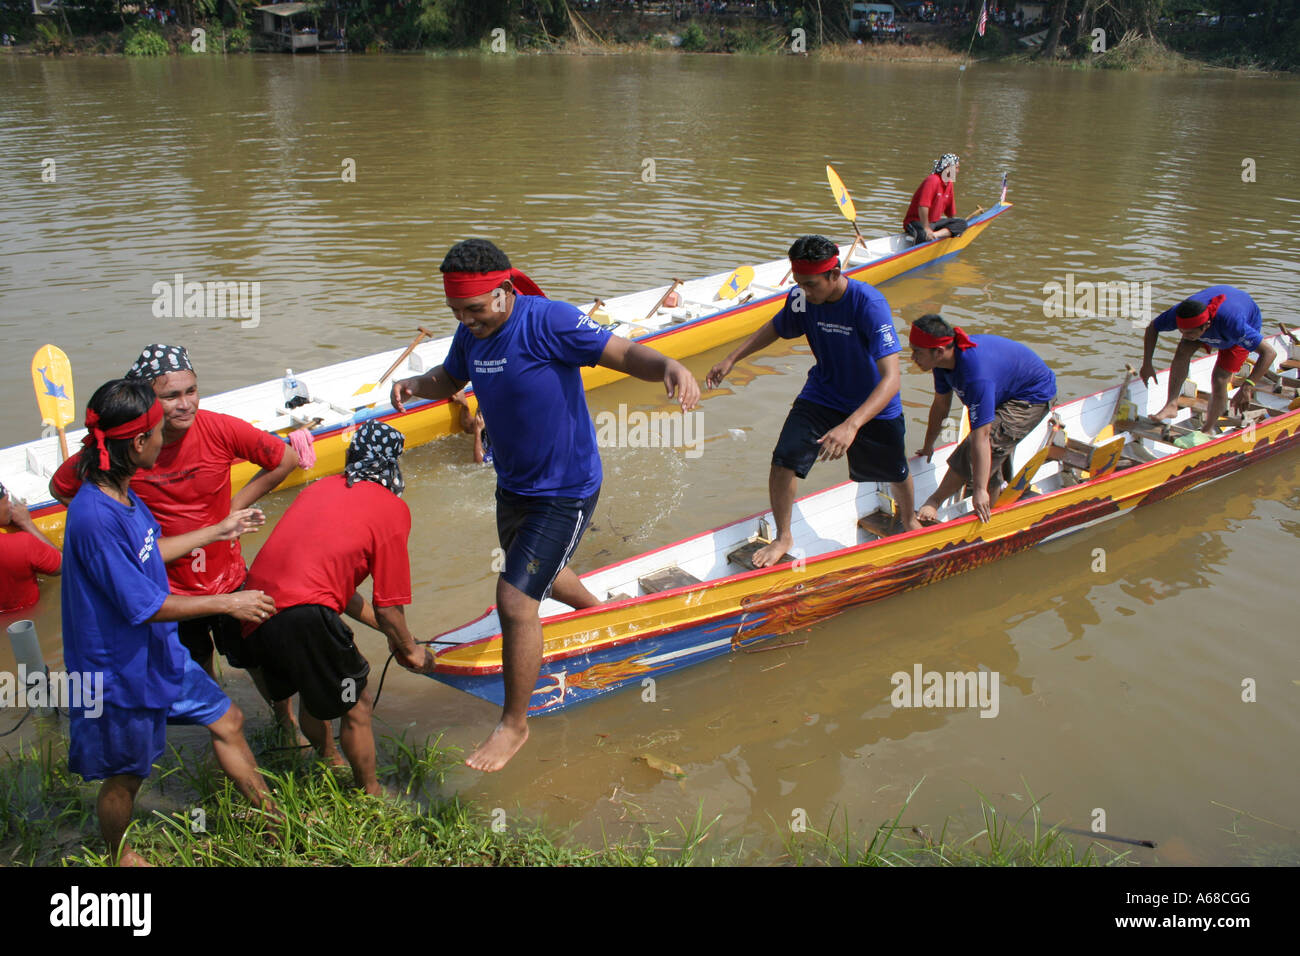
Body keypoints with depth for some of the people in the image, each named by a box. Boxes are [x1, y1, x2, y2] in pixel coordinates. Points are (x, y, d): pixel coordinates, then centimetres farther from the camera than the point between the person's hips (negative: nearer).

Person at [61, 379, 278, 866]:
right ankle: (120, 854, 43)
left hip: (158, 650, 9)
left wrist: (220, 530, 23)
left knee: (226, 720, 19)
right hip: (120, 669, -9)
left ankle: (273, 816, 37)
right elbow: (146, 606, -28)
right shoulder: (95, 517, -33)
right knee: (125, 776, 14)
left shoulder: (122, 493, -4)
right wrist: (227, 603, -17)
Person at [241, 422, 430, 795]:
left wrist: (389, 631, 33)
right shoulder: (392, 509, 1)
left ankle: (330, 767, 51)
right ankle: (370, 796, 30)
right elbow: (388, 606, 1)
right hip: (304, 615, -7)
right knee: (355, 705, 14)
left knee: (315, 694, 30)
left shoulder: (321, 488, 21)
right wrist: (409, 649, 20)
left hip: (257, 613, 8)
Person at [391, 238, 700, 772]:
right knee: (538, 573, 30)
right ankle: (597, 610, 64)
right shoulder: (471, 333, -1)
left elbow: (625, 353, -27)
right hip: (513, 485, 9)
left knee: (515, 599, -12)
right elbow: (448, 379, 15)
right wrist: (414, 385, -8)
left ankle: (514, 725, 7)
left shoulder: (547, 322, -24)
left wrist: (670, 366, -48)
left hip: (564, 492, -9)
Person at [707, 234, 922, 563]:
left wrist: (851, 425, -53)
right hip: (823, 394, 3)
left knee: (895, 472, 18)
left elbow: (892, 377, -40)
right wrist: (731, 359, -2)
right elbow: (775, 328, 8)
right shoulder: (802, 298, -17)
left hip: (874, 405, -2)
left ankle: (909, 519, 53)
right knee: (783, 461, -15)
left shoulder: (869, 304, -33)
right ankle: (783, 537, 9)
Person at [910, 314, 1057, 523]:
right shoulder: (945, 359, -14)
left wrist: (980, 490, -38)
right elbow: (940, 406, 3)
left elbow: (981, 437, -41)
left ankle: (933, 502, -10)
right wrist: (928, 446, 15)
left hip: (1034, 396, -9)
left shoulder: (976, 374, -41)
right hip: (1006, 393, 9)